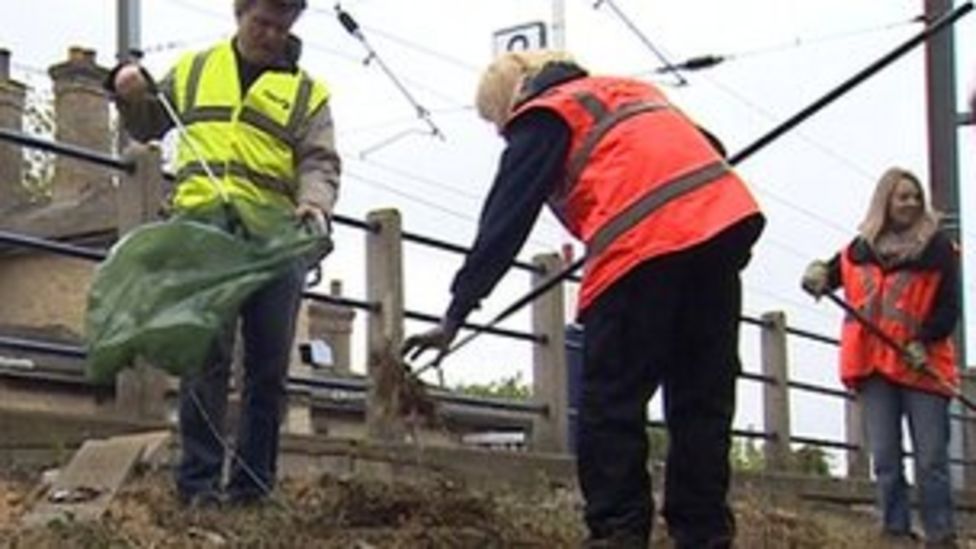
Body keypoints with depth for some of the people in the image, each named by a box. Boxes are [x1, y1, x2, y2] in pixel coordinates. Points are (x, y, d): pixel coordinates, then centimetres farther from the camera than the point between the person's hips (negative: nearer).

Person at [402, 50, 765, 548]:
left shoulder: (542, 116, 11)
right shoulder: (631, 90, 31)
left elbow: (503, 223, 5)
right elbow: (707, 152, 23)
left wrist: (455, 315, 6)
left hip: (643, 243, -7)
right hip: (725, 219, 7)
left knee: (610, 406, -1)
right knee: (702, 402, 9)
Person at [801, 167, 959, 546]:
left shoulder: (937, 247, 1)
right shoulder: (861, 249, 11)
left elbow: (949, 307, -1)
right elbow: (829, 274, 23)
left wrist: (924, 341, -15)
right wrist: (818, 276, -1)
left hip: (922, 366, -3)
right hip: (874, 365, 3)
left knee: (931, 460, -4)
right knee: (885, 459, 0)